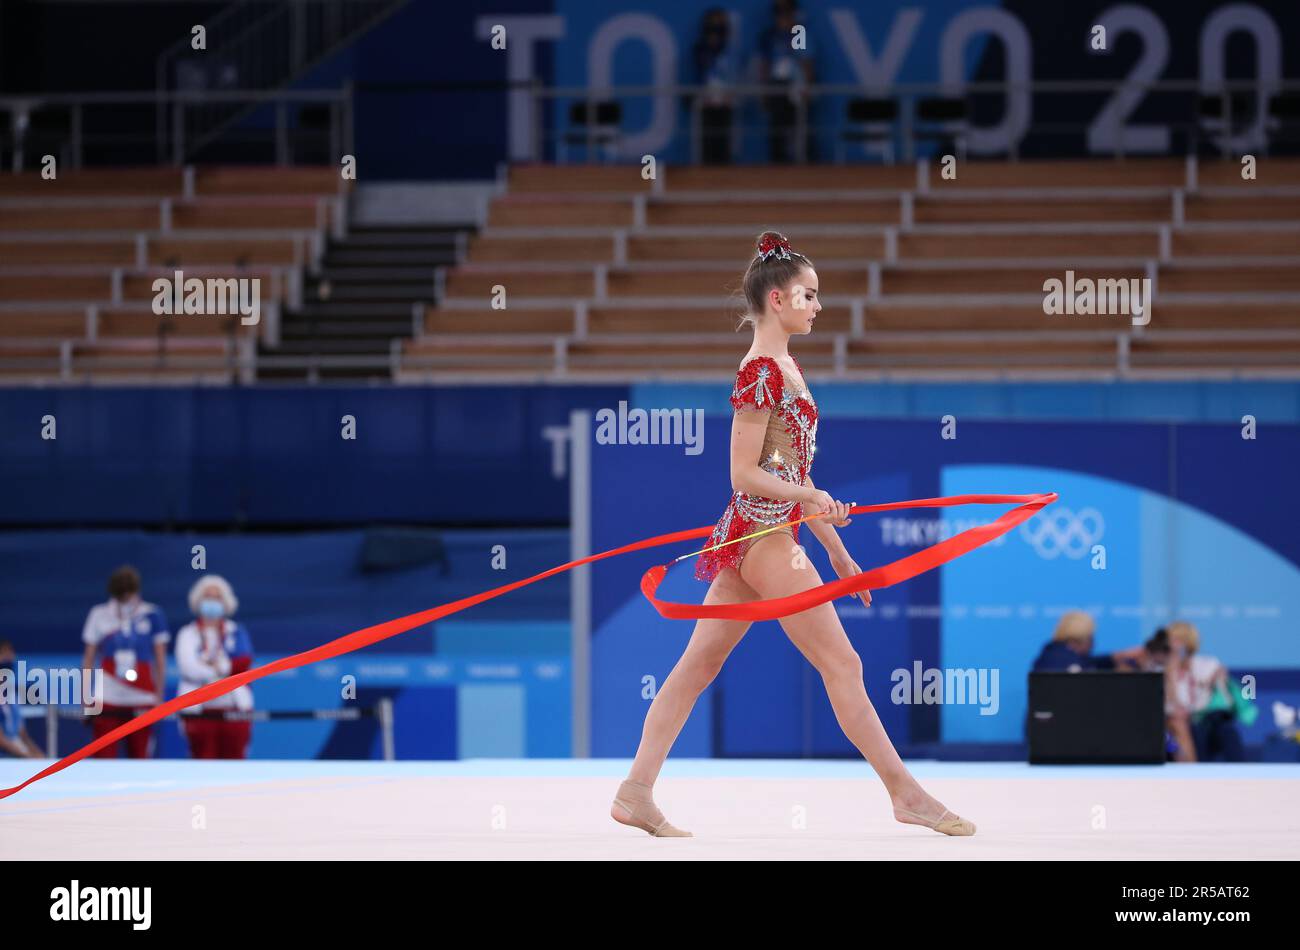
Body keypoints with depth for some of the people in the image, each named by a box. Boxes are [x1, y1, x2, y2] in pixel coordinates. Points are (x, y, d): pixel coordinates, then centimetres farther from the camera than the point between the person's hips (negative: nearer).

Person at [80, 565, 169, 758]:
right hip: (106, 701, 0)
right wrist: (86, 698, 5)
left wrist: (159, 697, 2)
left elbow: (160, 660, 6)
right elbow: (88, 659, 9)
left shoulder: (151, 615, 2)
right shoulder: (100, 615, 4)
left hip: (142, 702, 0)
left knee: (140, 761, 4)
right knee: (104, 759, -5)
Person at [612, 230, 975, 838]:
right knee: (842, 664, -6)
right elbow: (745, 474, -15)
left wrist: (836, 550, 23)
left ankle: (636, 792, 4)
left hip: (752, 537, 10)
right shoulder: (761, 372, -12)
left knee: (697, 667, 6)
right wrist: (809, 498, -28)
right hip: (763, 536, -10)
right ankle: (905, 793, -3)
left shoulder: (786, 369, 17)